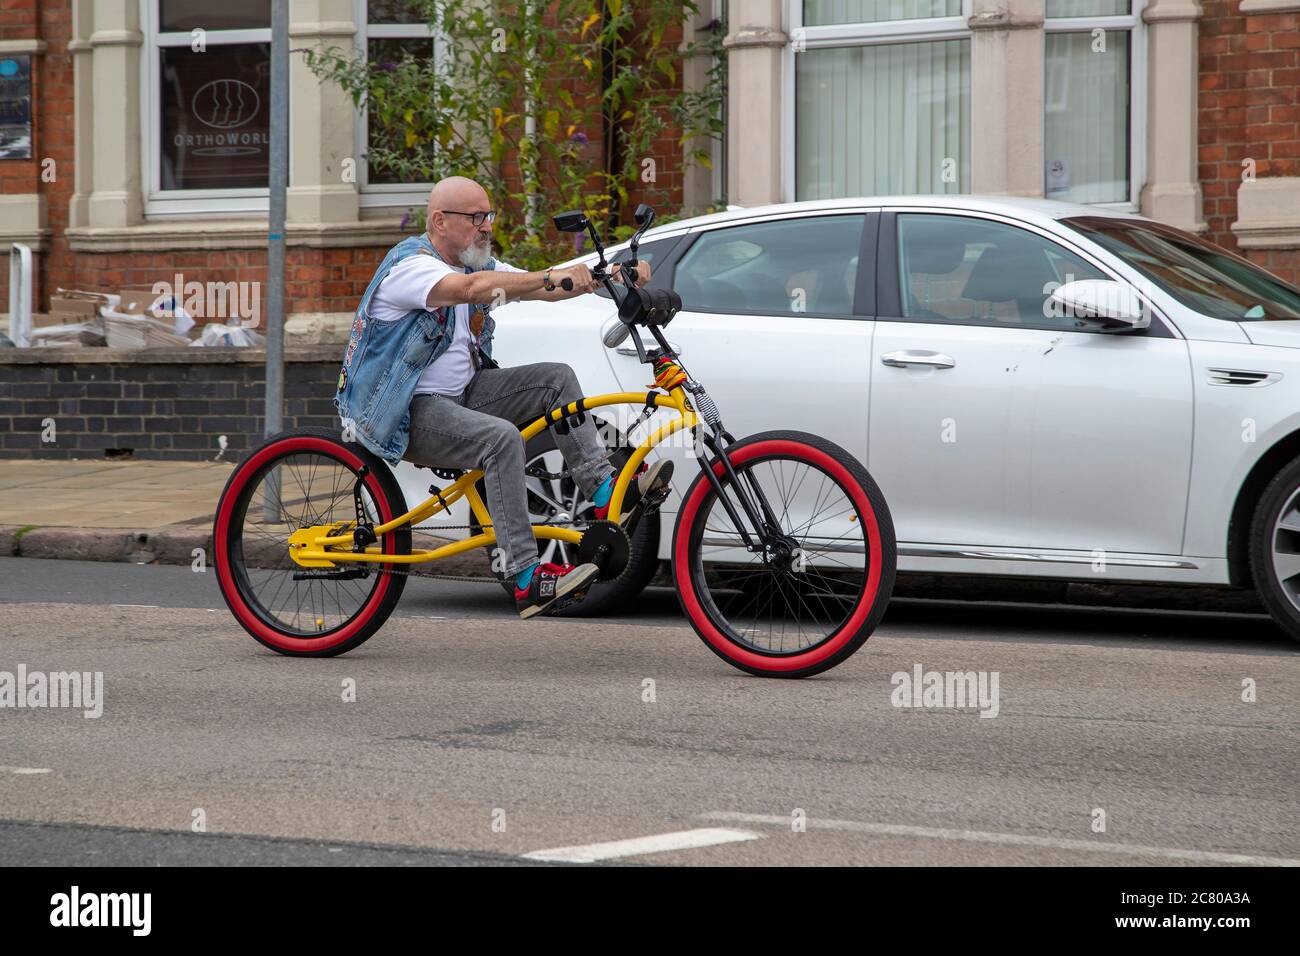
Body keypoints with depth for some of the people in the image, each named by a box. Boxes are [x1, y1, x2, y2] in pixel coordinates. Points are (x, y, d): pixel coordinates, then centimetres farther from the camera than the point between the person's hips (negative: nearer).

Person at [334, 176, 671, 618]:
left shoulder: (477, 262, 11)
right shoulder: (410, 265, -17)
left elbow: (543, 289, 2)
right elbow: (473, 288, -36)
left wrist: (610, 277, -14)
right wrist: (554, 277, -43)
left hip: (461, 393, 9)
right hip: (408, 412, -9)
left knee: (555, 378, -3)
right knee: (502, 437, -31)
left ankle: (606, 491, -9)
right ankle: (526, 581, -33)